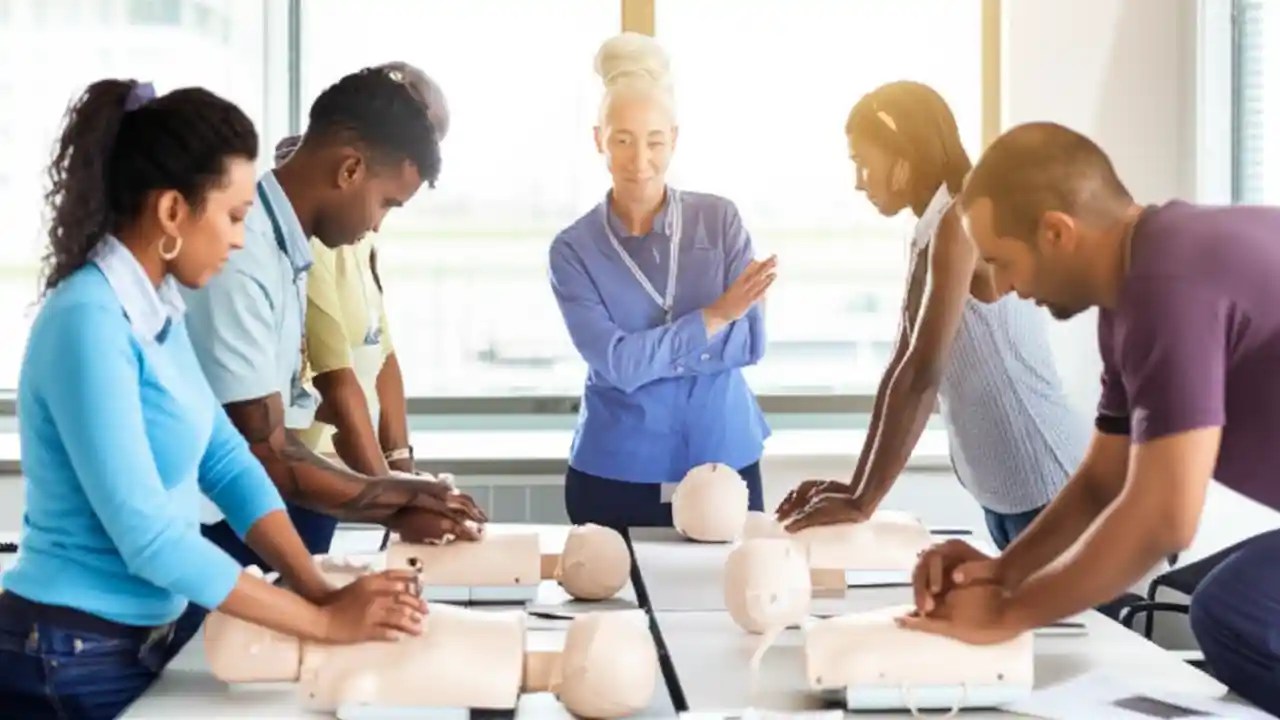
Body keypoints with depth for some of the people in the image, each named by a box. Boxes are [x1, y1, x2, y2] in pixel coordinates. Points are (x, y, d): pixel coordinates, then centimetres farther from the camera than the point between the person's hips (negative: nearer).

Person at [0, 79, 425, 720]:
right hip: (75, 660, -8)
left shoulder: (157, 307, 5)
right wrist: (324, 622, -20)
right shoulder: (90, 323, -22)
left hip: (143, 638, 8)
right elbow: (147, 538, -25)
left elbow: (225, 461, 5)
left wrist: (321, 591, -6)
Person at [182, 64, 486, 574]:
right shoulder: (241, 254, -22)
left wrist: (393, 508, 5)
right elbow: (264, 456, -19)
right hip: (207, 533, -8)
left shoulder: (284, 250, 7)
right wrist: (395, 499, -9)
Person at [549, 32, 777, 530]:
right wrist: (715, 316, -16)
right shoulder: (574, 249, -4)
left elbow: (749, 343, -6)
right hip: (615, 476, -1)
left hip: (724, 465, 1)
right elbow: (616, 362, -14)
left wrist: (647, 353, -14)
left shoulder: (720, 221, -1)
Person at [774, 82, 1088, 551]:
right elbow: (905, 371, 11)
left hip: (1048, 485, -9)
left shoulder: (960, 224, -19)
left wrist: (862, 503, -22)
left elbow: (923, 375, -24)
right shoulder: (930, 231, 10)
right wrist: (855, 489, 6)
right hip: (1004, 486, 9)